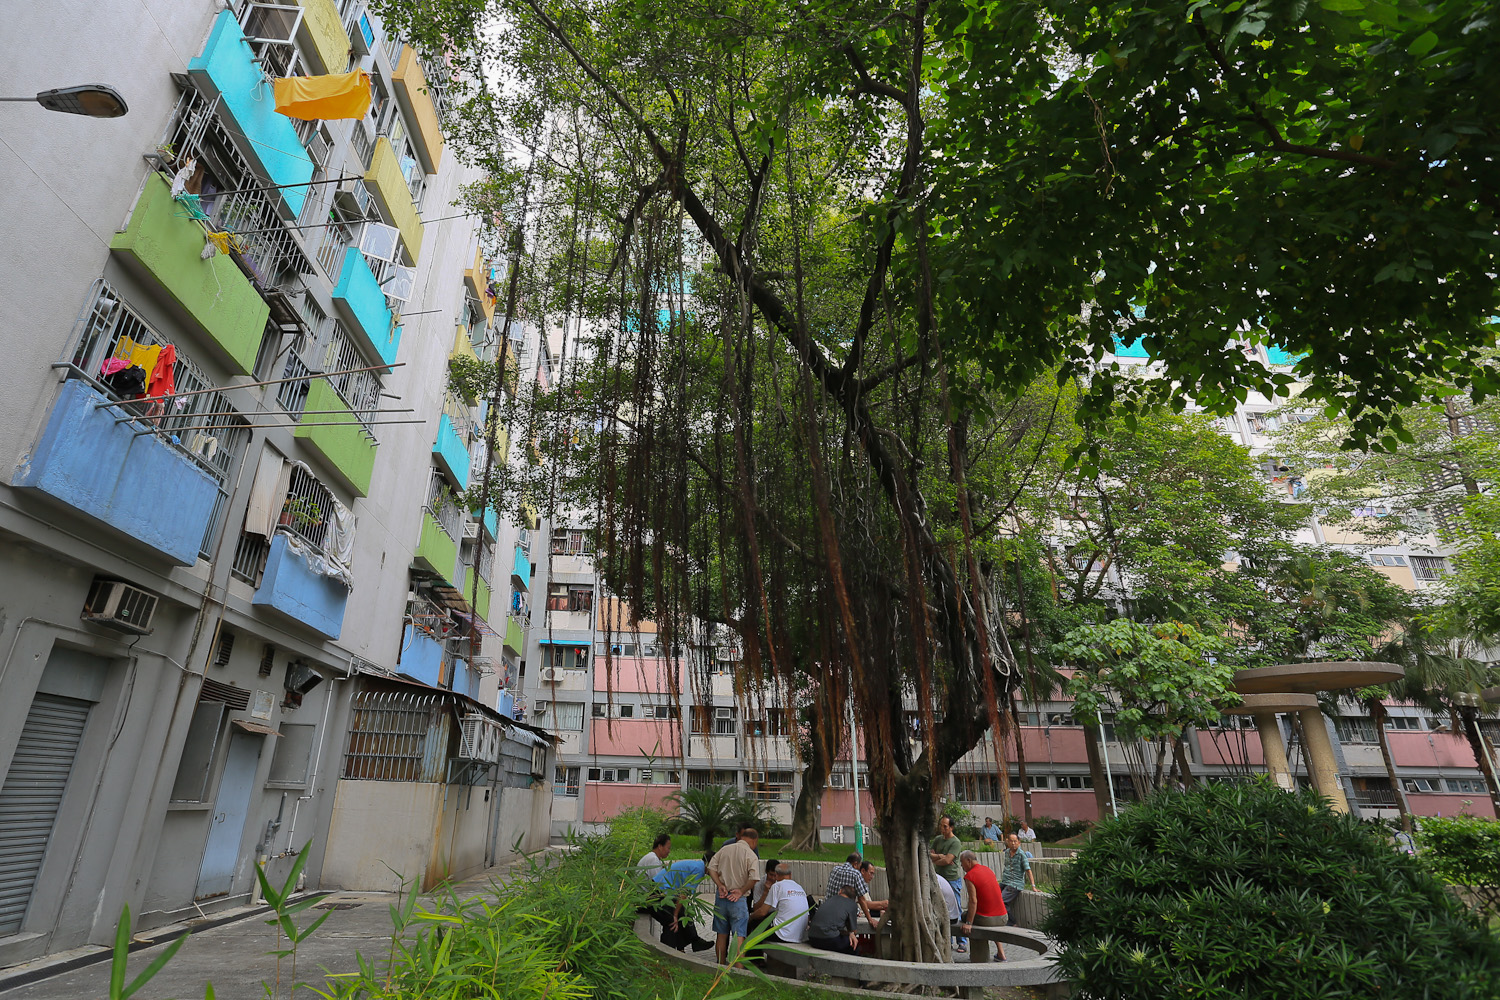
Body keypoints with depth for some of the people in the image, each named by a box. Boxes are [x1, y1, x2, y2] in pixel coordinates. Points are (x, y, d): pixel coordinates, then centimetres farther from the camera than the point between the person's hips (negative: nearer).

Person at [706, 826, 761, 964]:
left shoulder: (724, 849, 6)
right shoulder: (751, 855, -8)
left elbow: (711, 868, 1)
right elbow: (753, 879, -19)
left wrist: (720, 885, -4)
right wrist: (741, 891, -8)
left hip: (721, 896, 5)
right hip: (738, 900, -5)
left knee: (722, 935, 17)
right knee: (739, 936, 2)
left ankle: (721, 966, 27)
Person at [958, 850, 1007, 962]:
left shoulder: (969, 876, -13)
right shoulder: (987, 869, 10)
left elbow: (973, 901, -19)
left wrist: (968, 923, -17)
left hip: (986, 919, -7)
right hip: (1003, 919, 7)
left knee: (964, 915, 19)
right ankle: (1001, 954, 28)